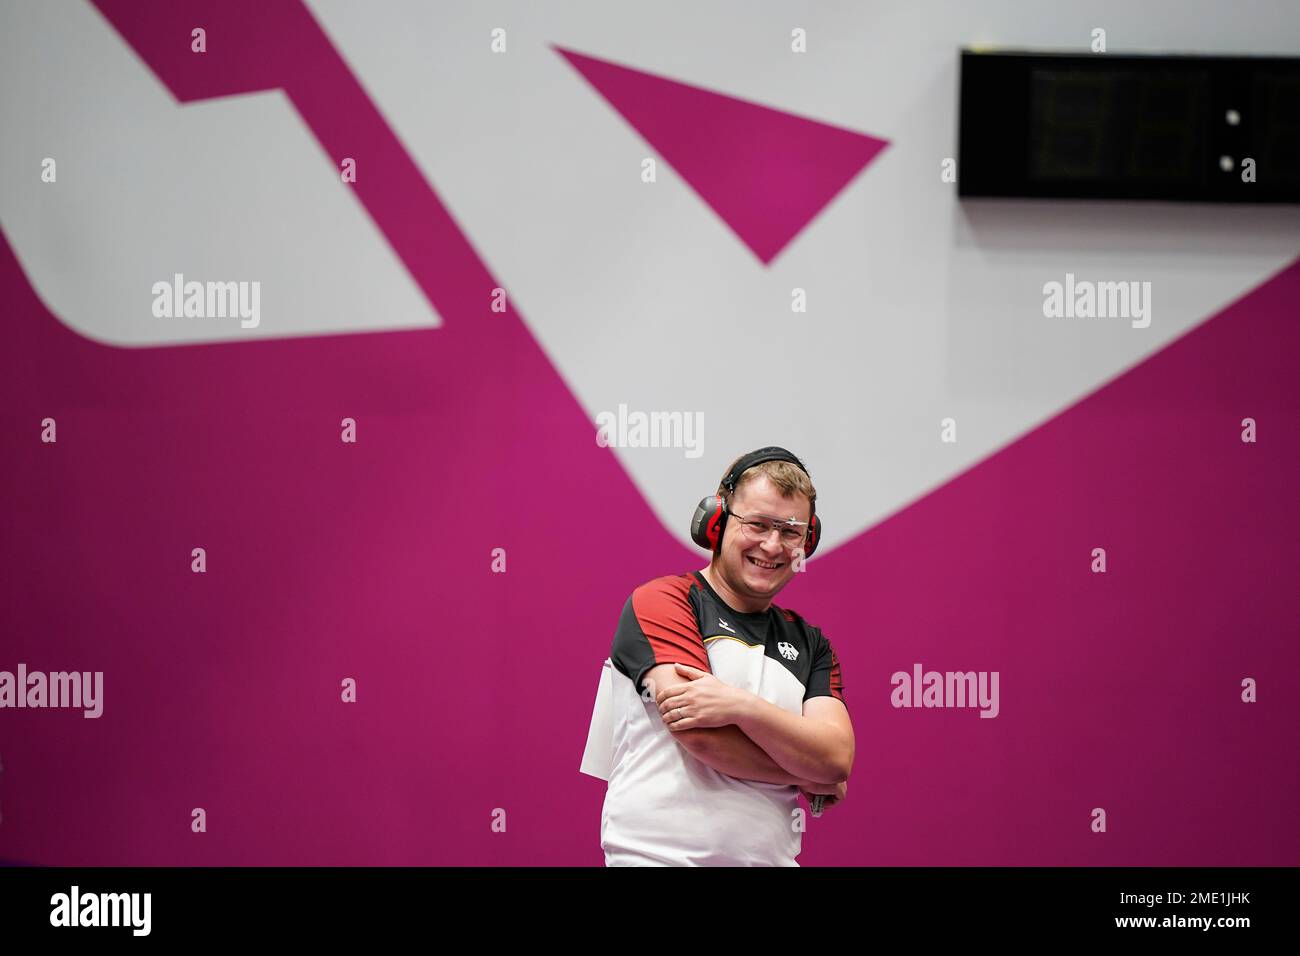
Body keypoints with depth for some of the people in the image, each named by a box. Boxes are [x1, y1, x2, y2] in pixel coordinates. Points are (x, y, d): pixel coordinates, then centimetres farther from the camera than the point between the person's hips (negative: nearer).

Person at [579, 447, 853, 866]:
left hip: (770, 856, 5)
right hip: (660, 855, -5)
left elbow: (838, 759, -3)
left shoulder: (809, 642, 12)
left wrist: (742, 706, -17)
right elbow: (702, 737, -15)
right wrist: (808, 775, -5)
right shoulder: (660, 601, -3)